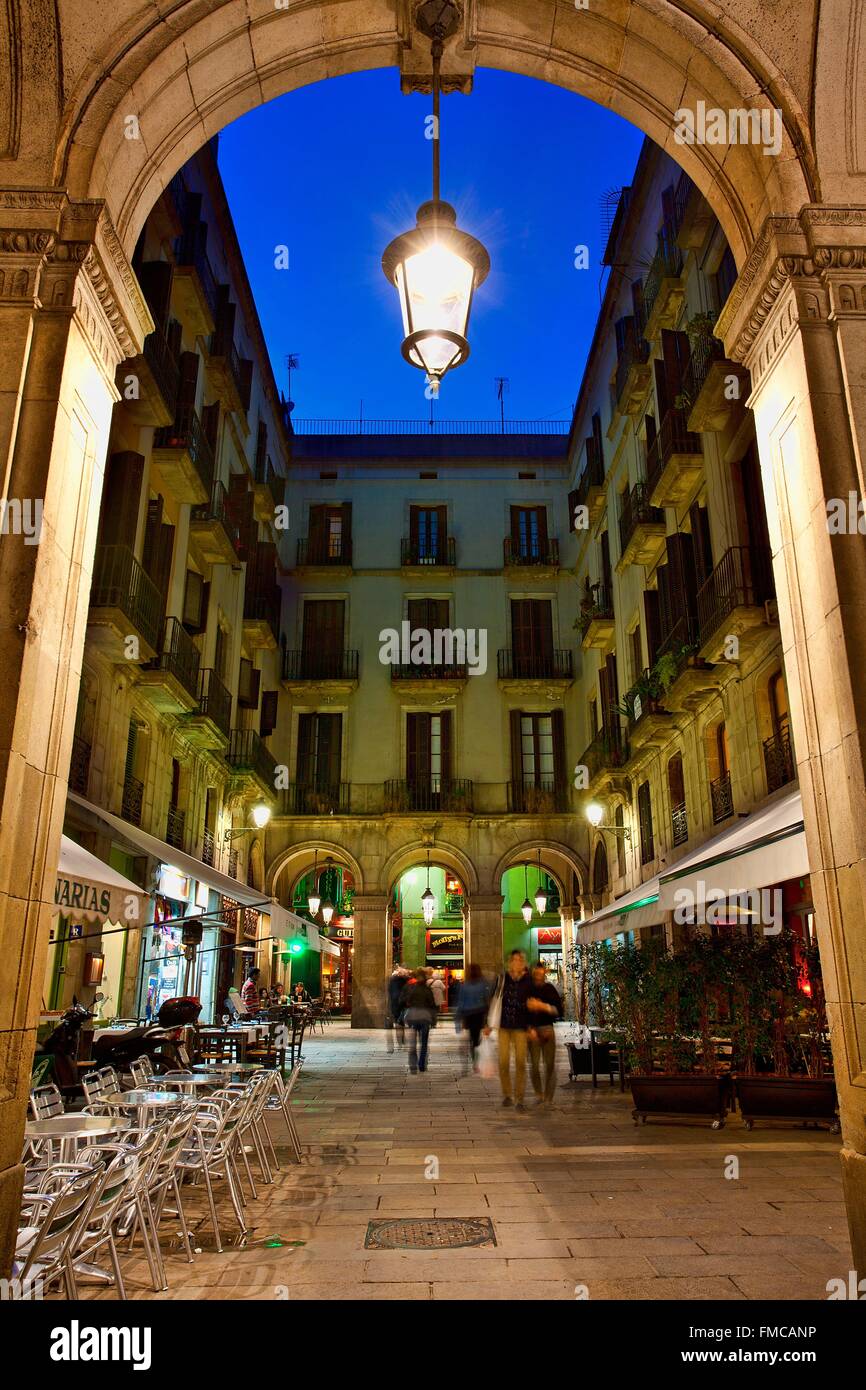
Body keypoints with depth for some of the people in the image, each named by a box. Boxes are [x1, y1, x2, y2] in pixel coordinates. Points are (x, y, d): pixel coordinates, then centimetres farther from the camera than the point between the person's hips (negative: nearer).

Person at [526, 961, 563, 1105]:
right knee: (534, 1065, -1)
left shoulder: (550, 989, 0)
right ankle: (539, 1095, 18)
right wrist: (529, 1030, -5)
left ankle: (548, 1098, 10)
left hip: (547, 1029, 0)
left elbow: (559, 1011, -1)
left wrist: (542, 1006, -12)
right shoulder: (527, 989, 0)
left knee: (550, 1064, 0)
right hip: (531, 1030, 0)